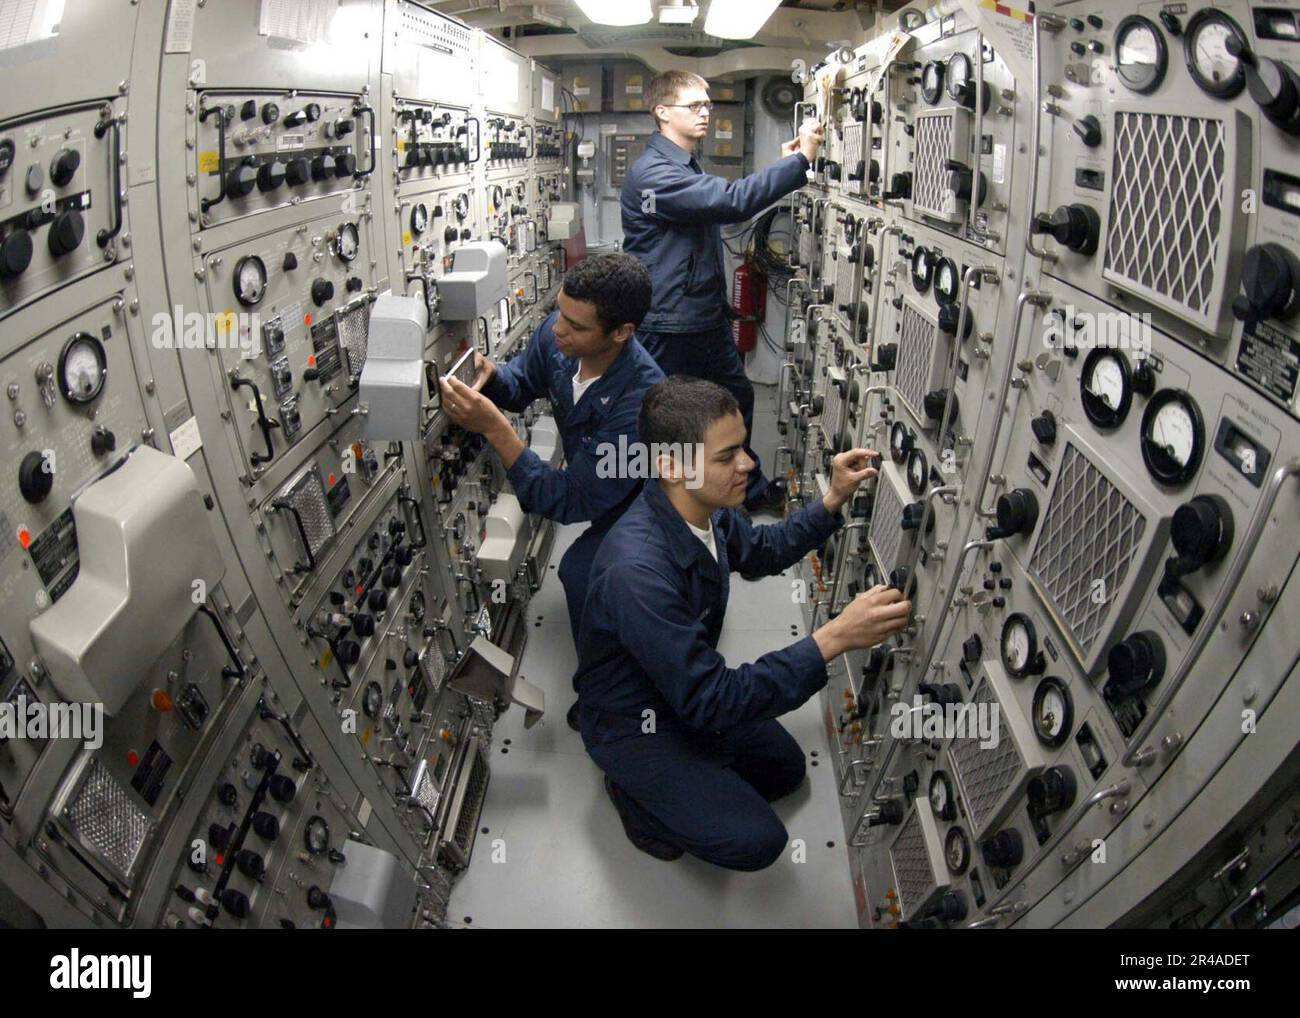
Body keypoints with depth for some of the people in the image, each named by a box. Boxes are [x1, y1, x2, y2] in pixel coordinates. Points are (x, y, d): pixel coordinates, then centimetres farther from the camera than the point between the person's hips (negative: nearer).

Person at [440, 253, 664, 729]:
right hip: (590, 477, 9)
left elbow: (569, 502, -36)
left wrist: (493, 426, -42)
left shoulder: (639, 400, -40)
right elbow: (523, 382, 4)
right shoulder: (556, 334, -20)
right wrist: (491, 378, -21)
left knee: (582, 569, -25)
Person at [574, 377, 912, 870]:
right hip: (633, 724, -8)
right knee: (756, 841, -13)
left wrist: (833, 501, -5)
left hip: (688, 692, 8)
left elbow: (764, 550, 10)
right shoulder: (638, 570, -40)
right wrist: (832, 639, -40)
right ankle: (636, 791, 8)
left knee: (787, 768, 16)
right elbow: (711, 702, -36)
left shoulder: (705, 508, -13)